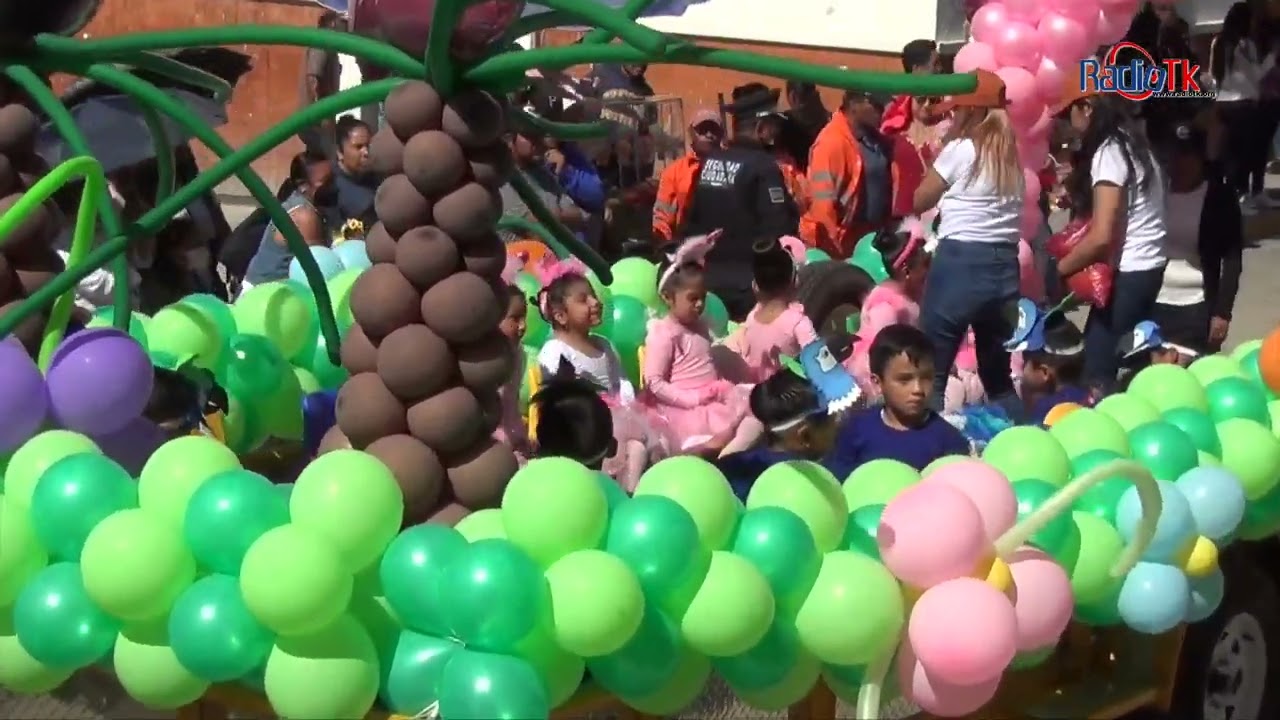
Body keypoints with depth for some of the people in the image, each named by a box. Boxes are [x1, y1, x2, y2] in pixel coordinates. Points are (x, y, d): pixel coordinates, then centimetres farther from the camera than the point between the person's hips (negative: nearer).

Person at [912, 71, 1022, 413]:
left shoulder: (960, 149, -4)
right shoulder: (1012, 155, 13)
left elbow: (919, 201, 5)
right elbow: (1018, 213, 13)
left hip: (960, 261, -6)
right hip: (1005, 264, 6)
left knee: (931, 369, 0)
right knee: (999, 371, 15)